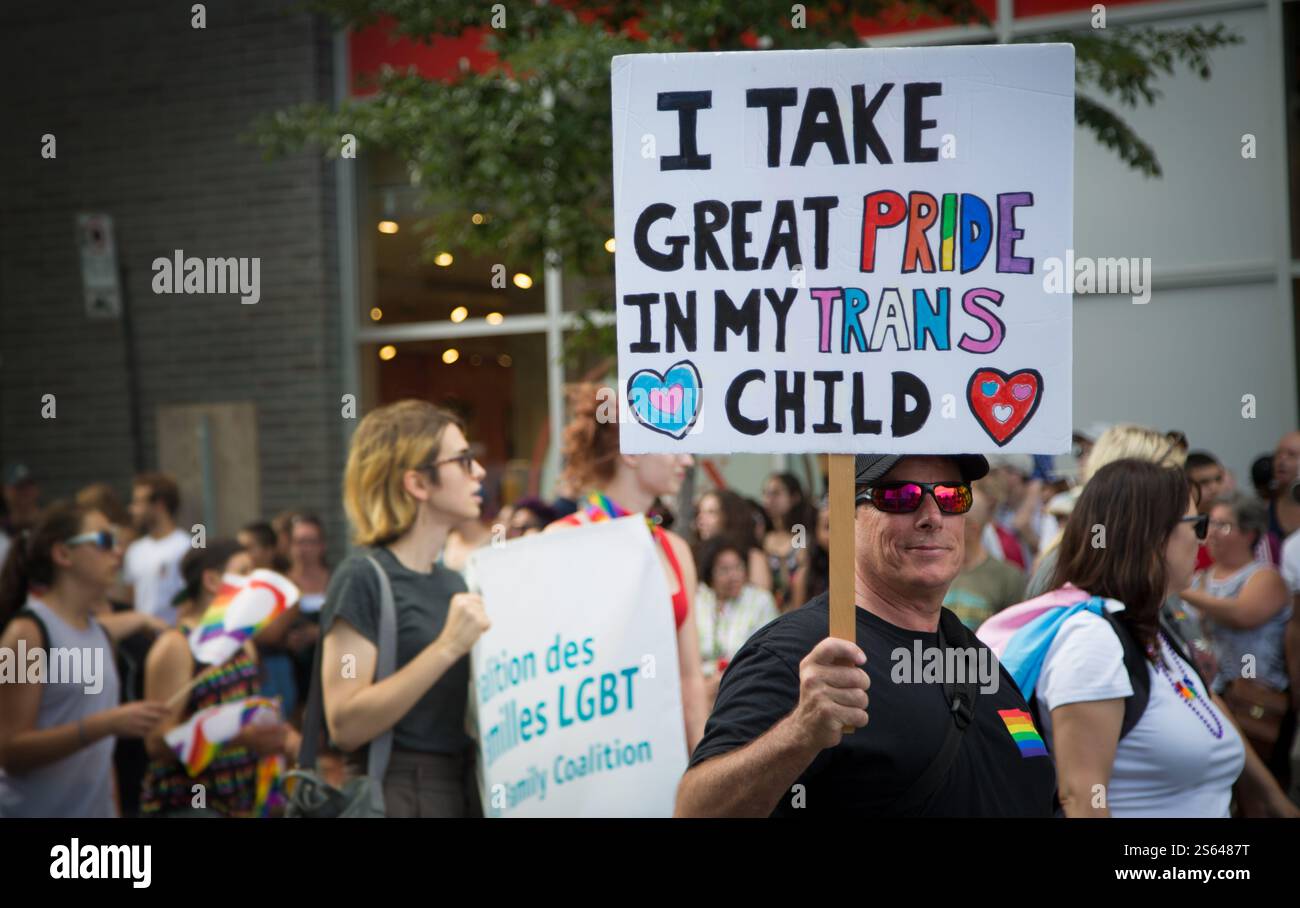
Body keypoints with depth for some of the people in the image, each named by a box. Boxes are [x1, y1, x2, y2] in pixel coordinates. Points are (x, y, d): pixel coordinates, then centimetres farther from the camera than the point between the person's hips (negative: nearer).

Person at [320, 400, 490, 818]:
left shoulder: (455, 582, 12)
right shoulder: (363, 577, -9)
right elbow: (345, 725, -18)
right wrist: (448, 647, -23)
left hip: (470, 790, 7)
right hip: (401, 795, -7)